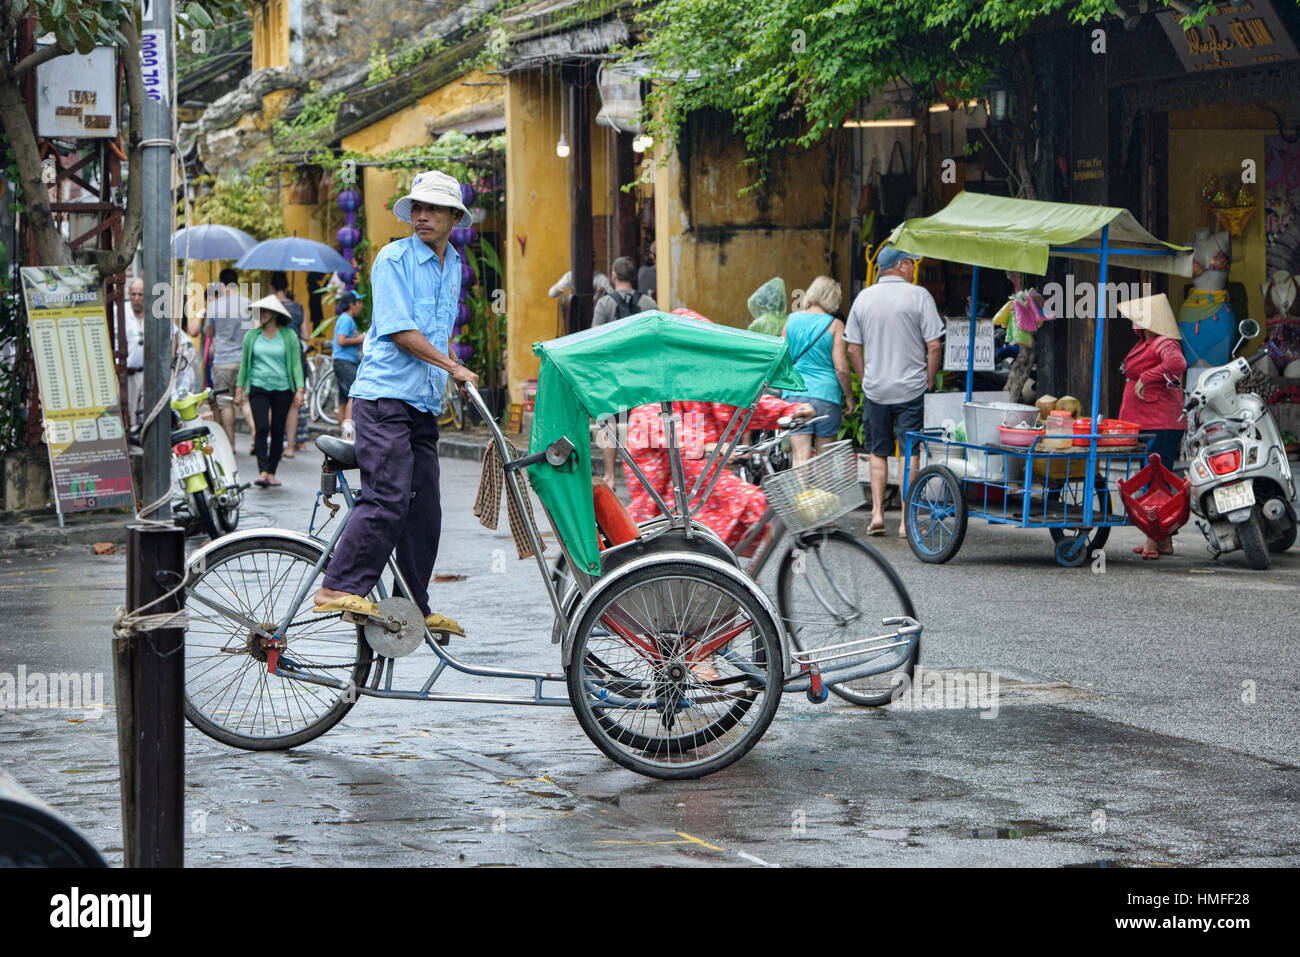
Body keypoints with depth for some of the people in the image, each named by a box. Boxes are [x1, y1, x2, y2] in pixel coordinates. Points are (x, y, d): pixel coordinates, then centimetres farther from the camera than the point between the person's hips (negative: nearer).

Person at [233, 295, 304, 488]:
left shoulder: (289, 336, 3)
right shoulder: (251, 336, 8)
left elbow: (296, 363, 2)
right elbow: (244, 363, 13)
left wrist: (299, 389, -6)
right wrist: (239, 389, 8)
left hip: (282, 389, 0)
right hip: (258, 388, 0)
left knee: (277, 432, 2)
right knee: (261, 428, -14)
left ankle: (271, 472, 12)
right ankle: (262, 472, -20)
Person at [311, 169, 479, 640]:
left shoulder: (454, 265, 18)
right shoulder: (395, 258, -6)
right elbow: (400, 331, -14)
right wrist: (454, 367, -14)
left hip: (425, 404, 8)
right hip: (385, 394, -7)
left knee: (424, 508, 5)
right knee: (388, 498, -18)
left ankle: (415, 606, 11)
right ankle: (338, 588, -17)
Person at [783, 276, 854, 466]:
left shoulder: (791, 320, 4)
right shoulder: (834, 325, -5)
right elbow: (841, 368, -8)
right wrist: (849, 397, 4)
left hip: (795, 393, 2)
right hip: (827, 394, -2)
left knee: (800, 457, -4)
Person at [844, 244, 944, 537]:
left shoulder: (864, 297, 5)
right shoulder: (918, 296, -7)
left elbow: (853, 350, 6)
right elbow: (933, 346, -10)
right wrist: (929, 383, 0)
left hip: (875, 390, 3)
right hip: (911, 389, -3)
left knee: (878, 452, 14)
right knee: (911, 454, 2)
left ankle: (877, 514, 7)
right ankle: (906, 521, 0)